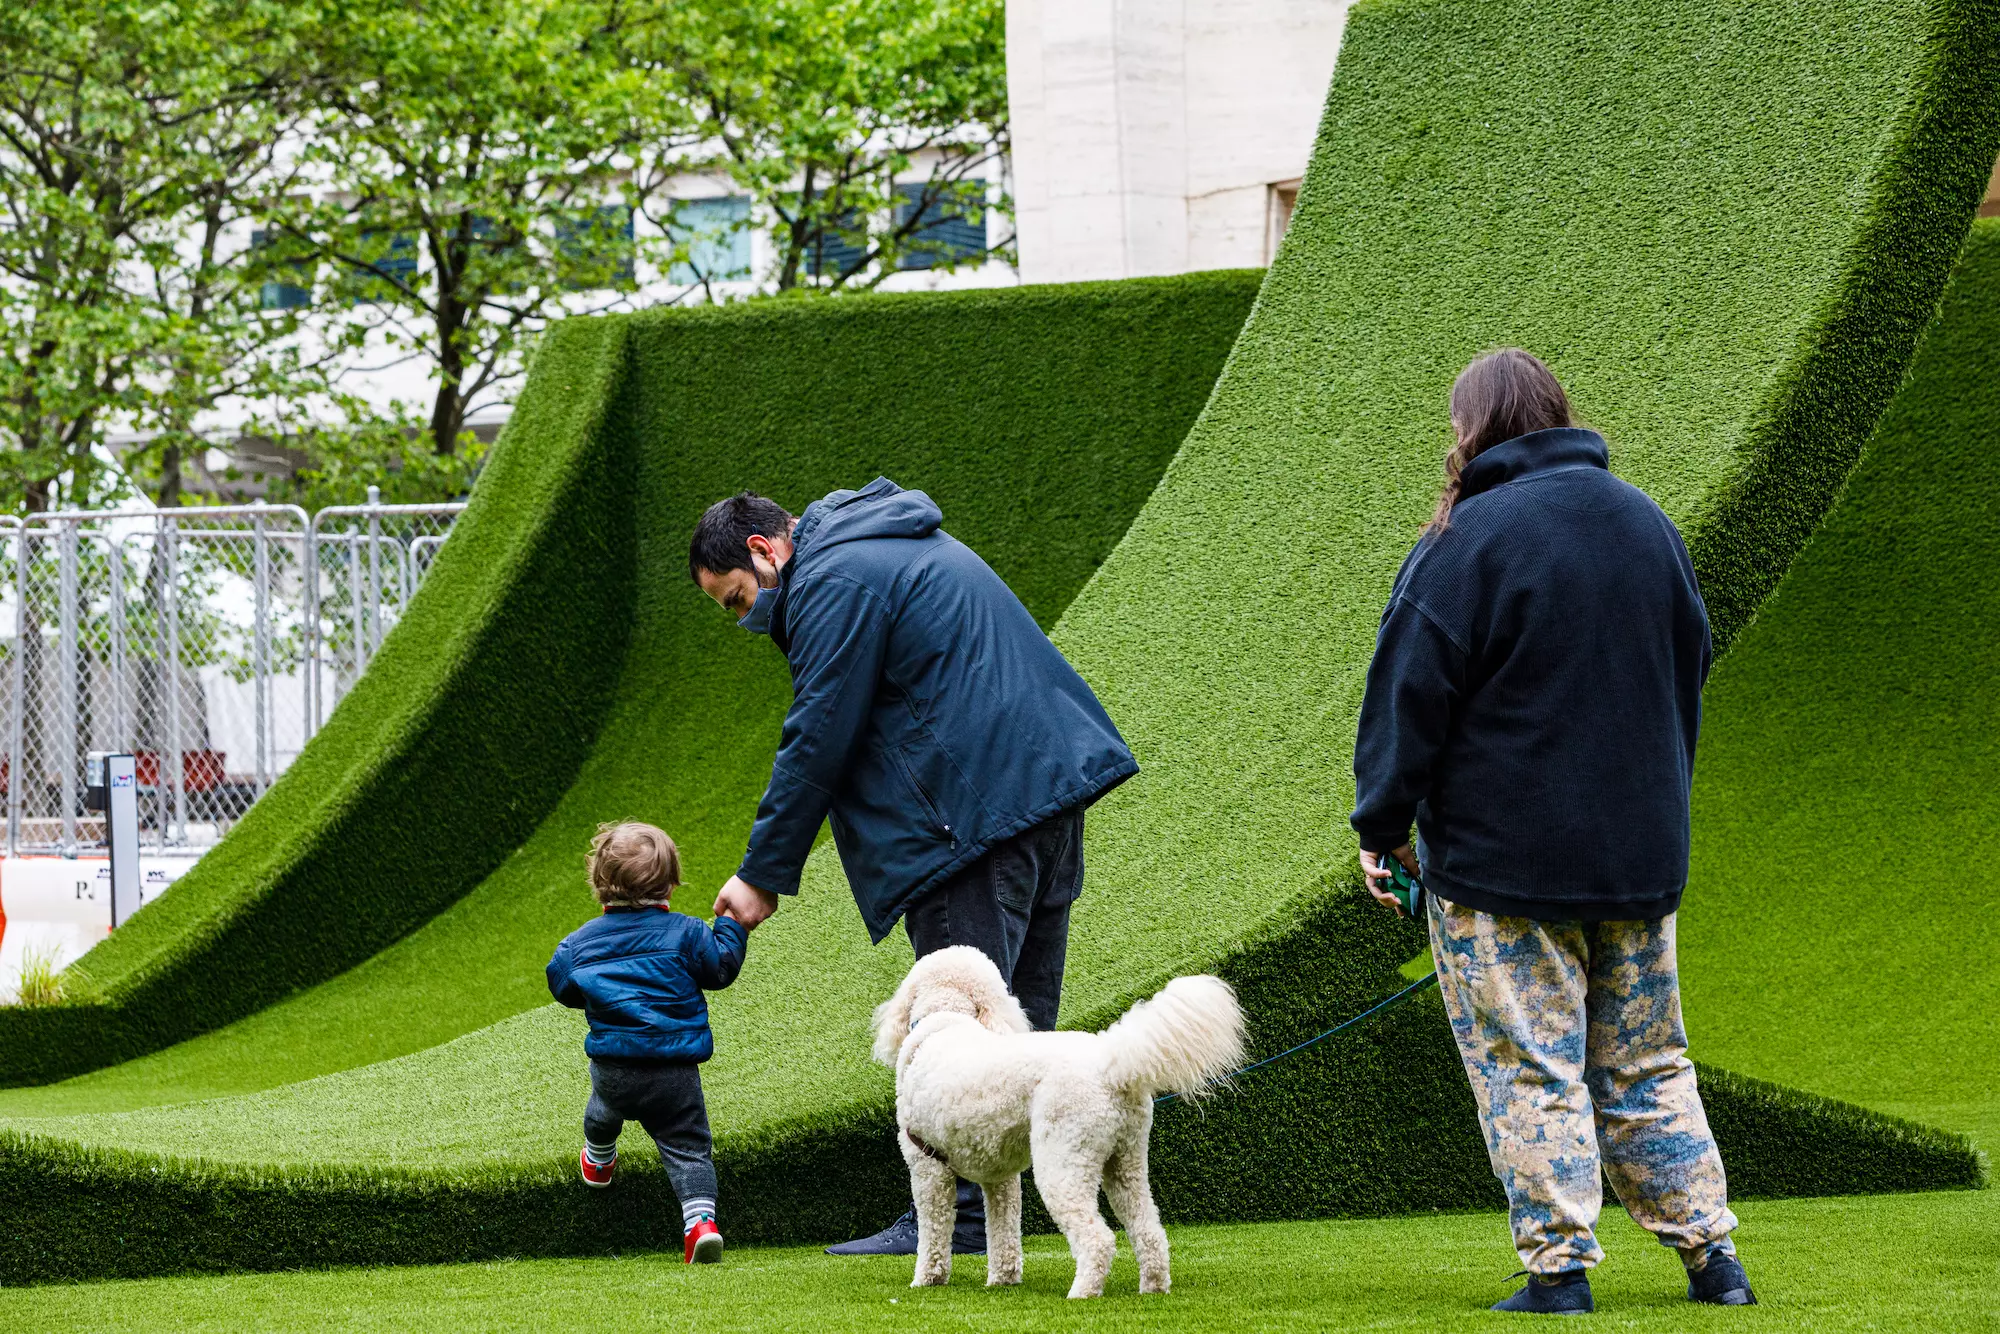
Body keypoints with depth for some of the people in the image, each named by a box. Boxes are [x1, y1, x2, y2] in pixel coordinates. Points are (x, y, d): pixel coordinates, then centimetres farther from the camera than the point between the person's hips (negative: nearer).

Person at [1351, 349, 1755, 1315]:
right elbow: (1688, 674, 19)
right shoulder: (1646, 524, 8)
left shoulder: (1471, 540, -13)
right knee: (1646, 1063, 14)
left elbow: (1413, 692, -10)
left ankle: (1559, 1270, -2)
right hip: (1642, 855, 6)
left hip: (1503, 858, -6)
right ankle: (1711, 1253, 11)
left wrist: (1381, 826, 0)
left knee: (1528, 1068, -1)